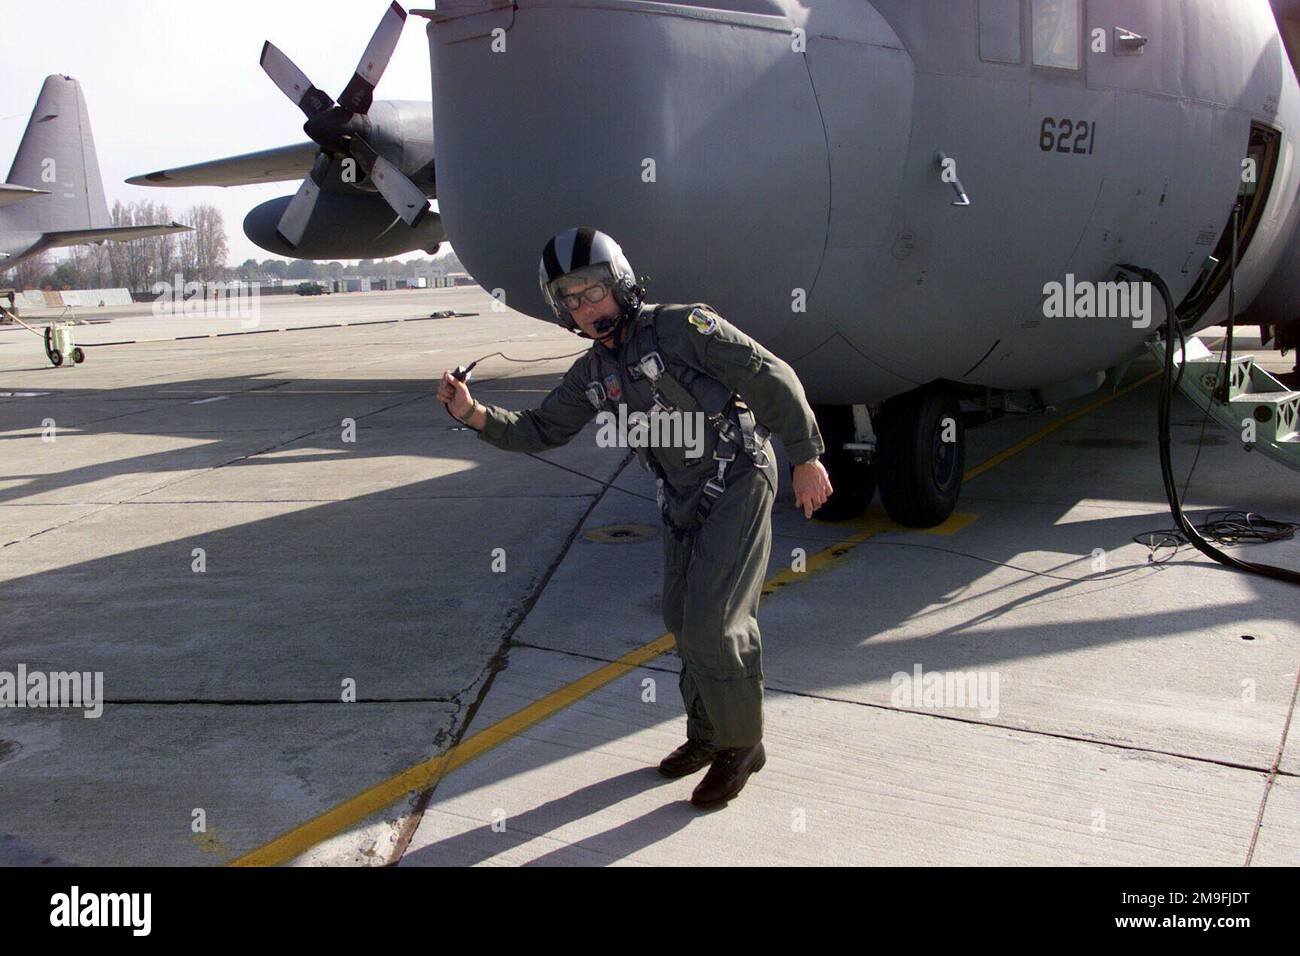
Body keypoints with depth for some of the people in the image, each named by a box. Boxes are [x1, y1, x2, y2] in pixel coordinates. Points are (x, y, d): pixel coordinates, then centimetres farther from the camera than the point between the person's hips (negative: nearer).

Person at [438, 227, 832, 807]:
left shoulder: (682, 328, -15)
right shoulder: (592, 374, 6)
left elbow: (771, 379, -14)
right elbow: (540, 432, 12)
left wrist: (806, 458, -14)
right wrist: (475, 415, -5)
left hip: (737, 483, -7)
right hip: (683, 503, 8)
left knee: (711, 623, -12)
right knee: (685, 622, 14)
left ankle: (742, 743, 8)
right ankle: (707, 735, 33)